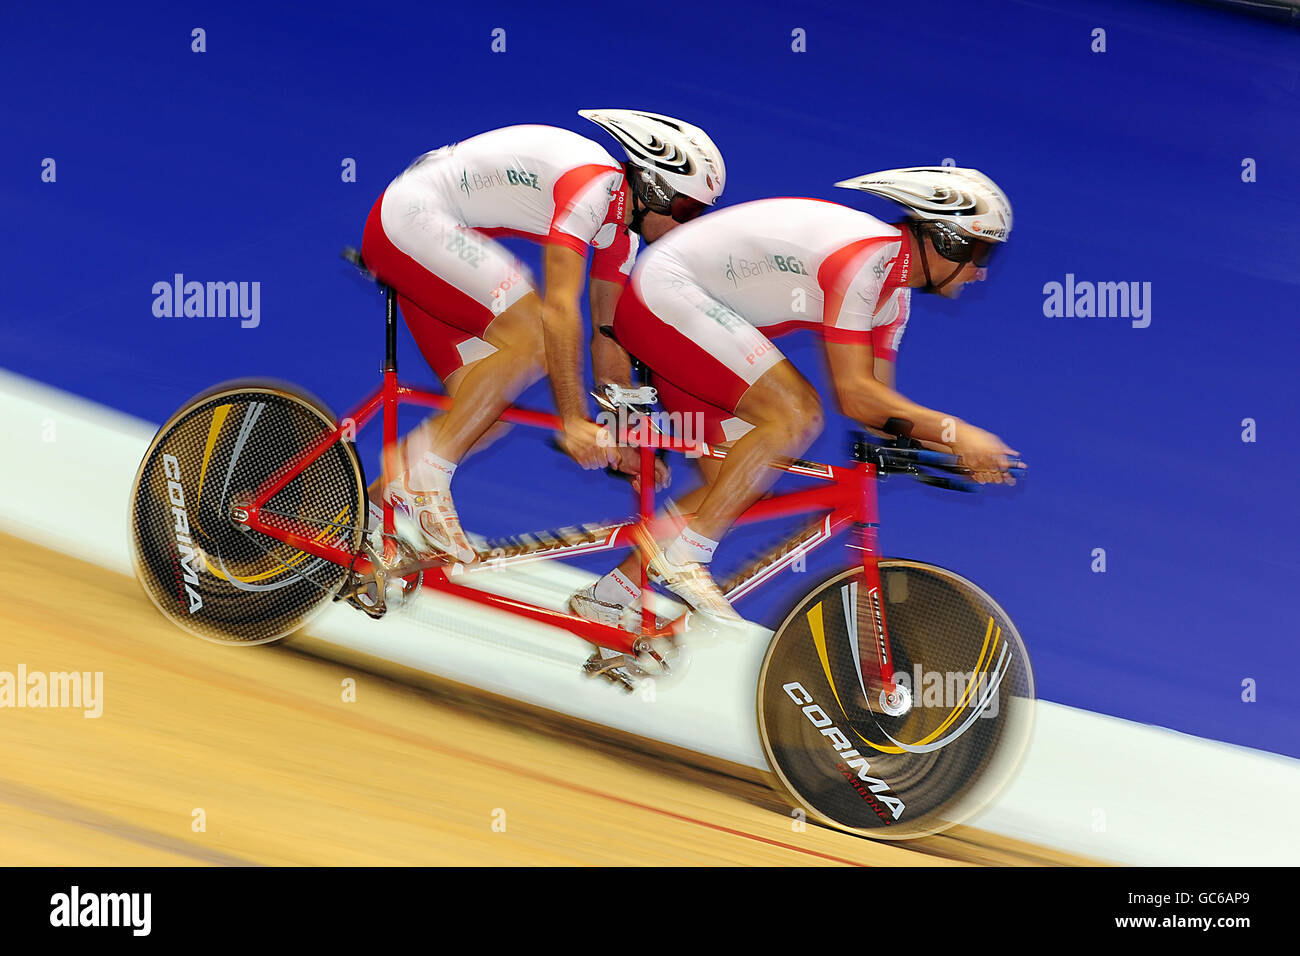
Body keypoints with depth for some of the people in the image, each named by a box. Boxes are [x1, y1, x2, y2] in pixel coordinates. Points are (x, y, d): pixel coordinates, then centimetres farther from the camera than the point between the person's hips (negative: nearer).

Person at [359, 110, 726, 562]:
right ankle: (423, 476, -18)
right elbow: (559, 308, -30)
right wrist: (574, 419, -31)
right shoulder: (591, 184, -23)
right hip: (410, 217, -10)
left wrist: (623, 442, 11)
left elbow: (608, 340, 11)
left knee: (485, 403, 1)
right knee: (533, 339, -22)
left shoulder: (623, 221, 7)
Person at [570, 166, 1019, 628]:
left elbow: (879, 406, 8)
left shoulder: (894, 291, 8)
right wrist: (954, 432, -23)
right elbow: (854, 395, -25)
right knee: (797, 412, -23)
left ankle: (610, 594, 12)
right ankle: (685, 554, -16)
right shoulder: (863, 256, -23)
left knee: (741, 485, 5)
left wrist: (960, 450, -3)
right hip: (663, 294, -10)